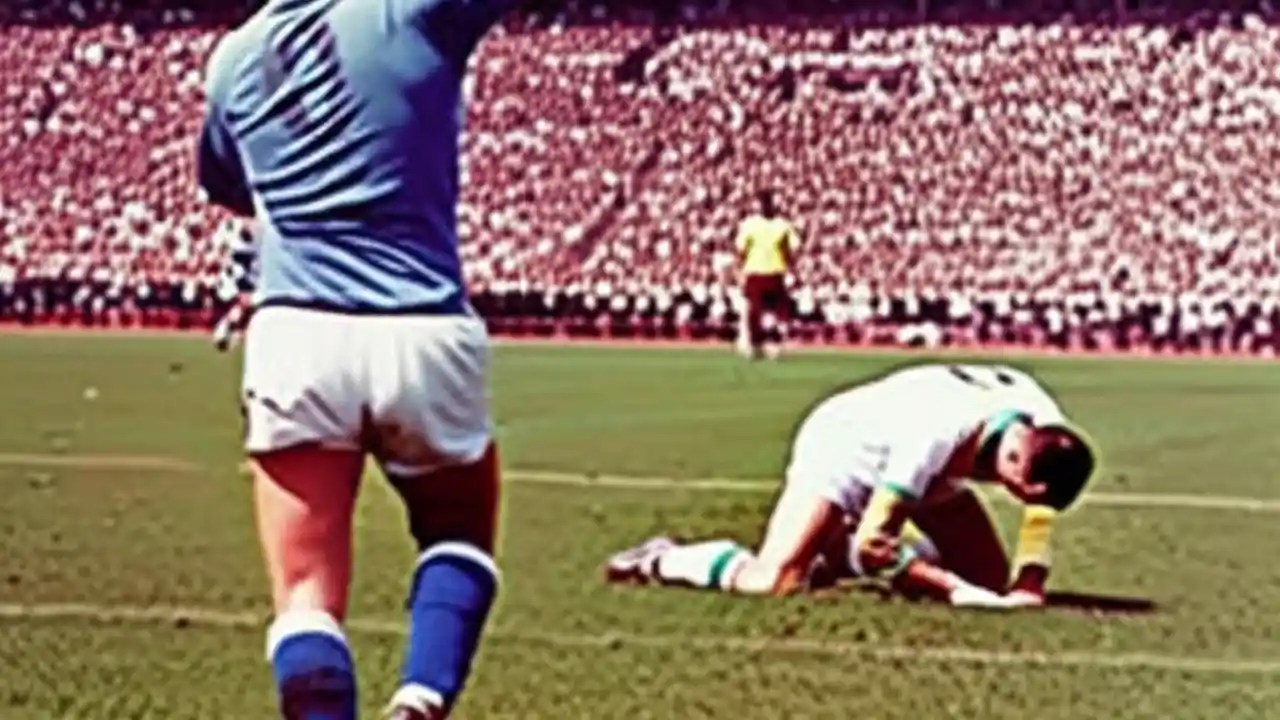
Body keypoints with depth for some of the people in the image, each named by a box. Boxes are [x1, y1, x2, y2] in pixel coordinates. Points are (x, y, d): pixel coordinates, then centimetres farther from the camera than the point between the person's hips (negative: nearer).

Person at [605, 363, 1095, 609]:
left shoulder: (1047, 427, -24)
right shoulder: (937, 433, -43)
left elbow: (1041, 507, -3)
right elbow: (871, 544, -36)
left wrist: (1028, 586, -16)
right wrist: (956, 590, -36)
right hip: (845, 443, -8)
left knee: (991, 577, 3)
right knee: (774, 580, -27)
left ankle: (837, 554, 20)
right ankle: (659, 562, 2)